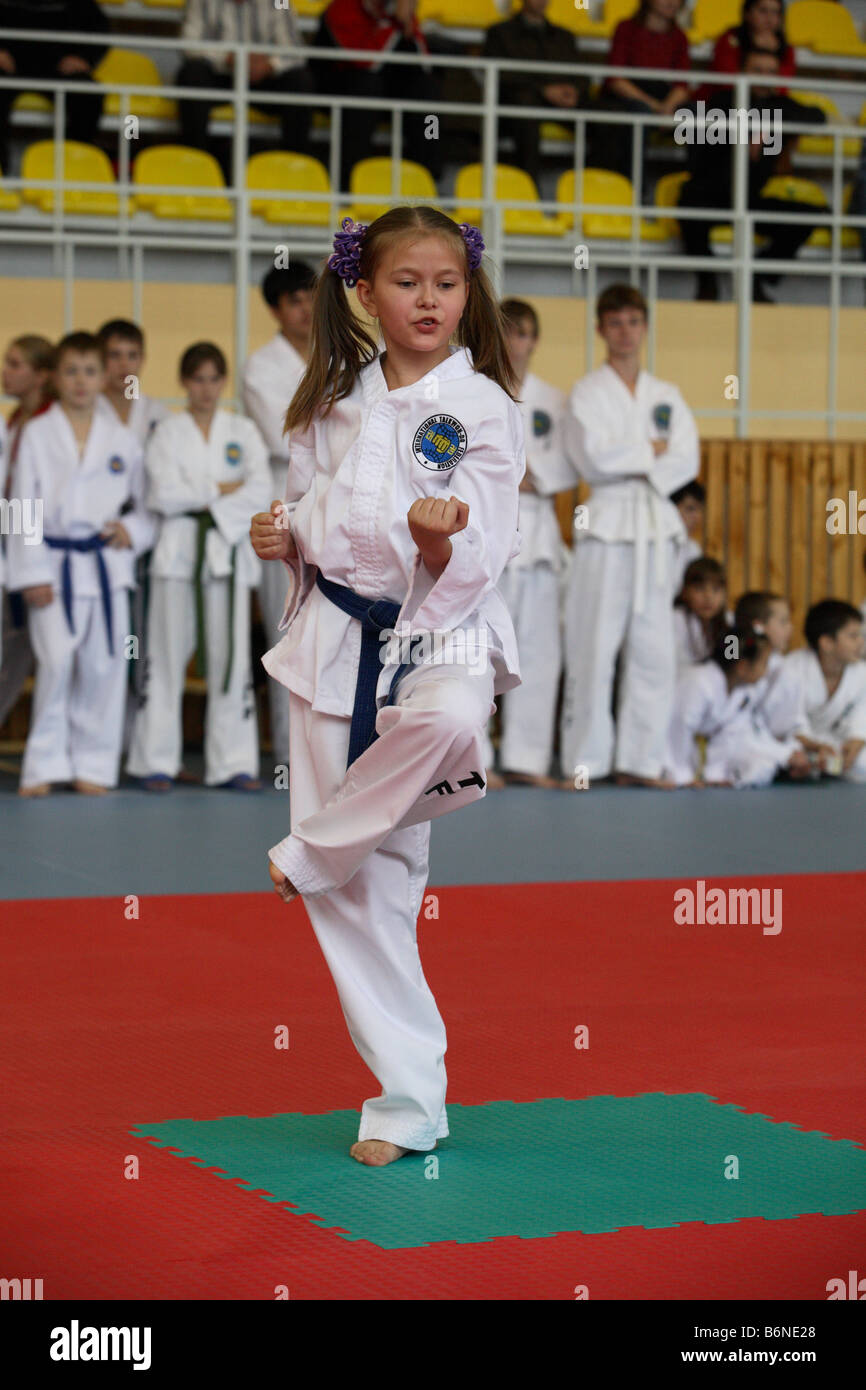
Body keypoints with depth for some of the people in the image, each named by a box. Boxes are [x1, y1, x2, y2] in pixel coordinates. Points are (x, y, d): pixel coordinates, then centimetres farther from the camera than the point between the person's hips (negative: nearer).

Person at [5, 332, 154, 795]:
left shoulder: (122, 439, 10)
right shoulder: (36, 434, 4)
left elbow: (144, 503, 16)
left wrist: (132, 528, -7)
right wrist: (32, 573, -7)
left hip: (107, 565, 2)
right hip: (55, 564, -2)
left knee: (103, 666, 1)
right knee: (56, 663, -13)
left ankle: (92, 764, 13)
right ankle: (44, 765, -3)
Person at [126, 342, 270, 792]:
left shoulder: (243, 432, 11)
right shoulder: (167, 433, 7)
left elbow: (259, 493, -3)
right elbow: (163, 495, -7)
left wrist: (205, 503, -11)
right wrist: (221, 490, -6)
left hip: (229, 553, 1)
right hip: (177, 552, -1)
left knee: (230, 655, -1)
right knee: (167, 655, -2)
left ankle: (232, 762, 4)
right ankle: (156, 760, 5)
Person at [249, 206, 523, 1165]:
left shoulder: (481, 409, -2)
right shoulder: (333, 403, 10)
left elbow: (472, 567, -7)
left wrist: (439, 537, -29)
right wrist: (284, 537, 0)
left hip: (438, 634, -3)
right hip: (336, 642, 3)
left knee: (446, 722, -41)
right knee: (367, 886, 1)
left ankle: (312, 853, -13)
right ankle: (408, 1099, 11)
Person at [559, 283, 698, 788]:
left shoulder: (667, 396, 16)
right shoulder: (588, 392, 4)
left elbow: (686, 461, 3)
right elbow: (595, 458, -11)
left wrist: (630, 464, -9)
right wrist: (652, 452, -4)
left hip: (658, 526, 4)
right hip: (606, 523, -4)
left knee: (654, 649, 3)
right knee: (594, 647, -7)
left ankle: (641, 760, 9)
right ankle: (586, 761, -2)